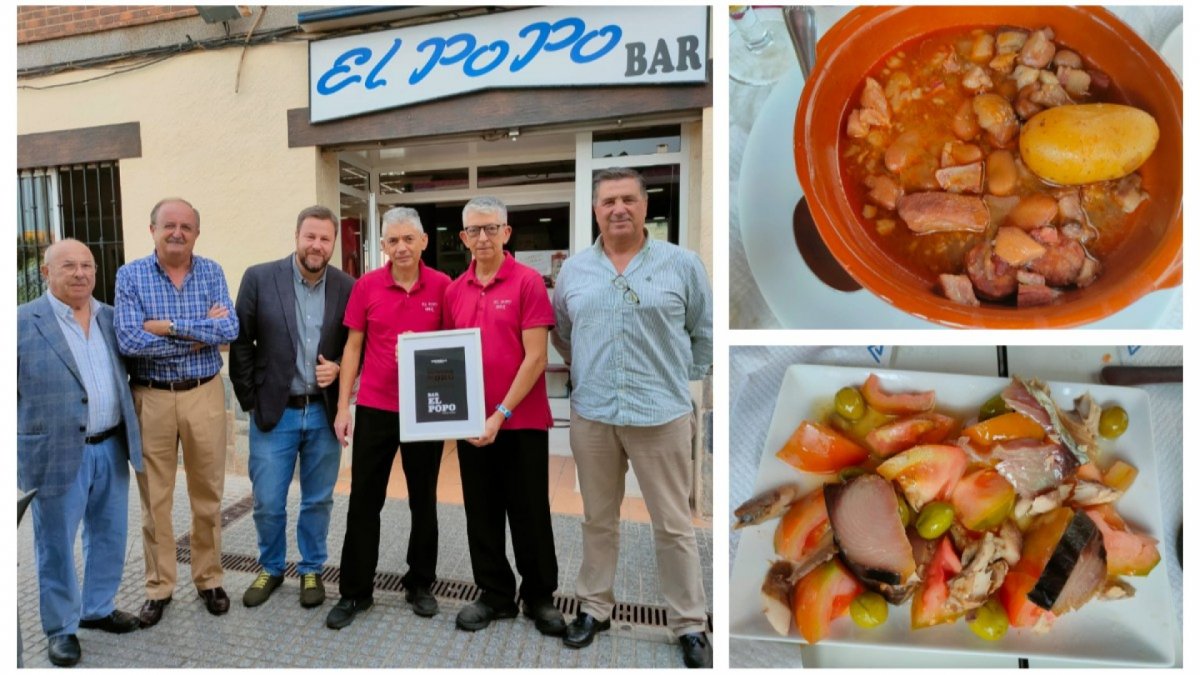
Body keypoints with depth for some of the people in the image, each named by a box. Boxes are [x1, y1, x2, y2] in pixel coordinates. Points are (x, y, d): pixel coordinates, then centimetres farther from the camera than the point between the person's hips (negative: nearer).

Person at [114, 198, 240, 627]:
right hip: (151, 398, 0)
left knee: (207, 494, 10)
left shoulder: (212, 273, 1)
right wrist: (201, 334, -15)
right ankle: (159, 587, 27)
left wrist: (170, 326, -18)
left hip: (204, 395, 1)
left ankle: (210, 579, 26)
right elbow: (128, 340, -15)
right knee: (155, 496, 10)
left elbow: (229, 330, -13)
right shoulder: (130, 275, -2)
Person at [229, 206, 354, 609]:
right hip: (273, 412, 0)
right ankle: (271, 568, 35)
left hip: (324, 413, 1)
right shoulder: (259, 278, -4)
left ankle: (311, 570, 33)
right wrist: (250, 402, -3)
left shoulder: (348, 288, -2)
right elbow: (241, 344, -1)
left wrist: (339, 369, -13)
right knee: (267, 503, 10)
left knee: (318, 501, 13)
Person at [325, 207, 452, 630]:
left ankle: (420, 584, 30)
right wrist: (343, 406, 0)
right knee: (364, 500, 8)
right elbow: (353, 347, 4)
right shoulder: (366, 286, -1)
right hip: (374, 408, 1)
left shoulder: (443, 286, -4)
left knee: (423, 500, 12)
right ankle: (355, 591, 25)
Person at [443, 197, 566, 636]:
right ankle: (495, 595, 31)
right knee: (482, 515, 14)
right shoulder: (455, 290, 7)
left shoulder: (528, 281, -8)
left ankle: (540, 596, 28)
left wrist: (502, 414, -16)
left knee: (530, 514, 8)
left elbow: (535, 357, -13)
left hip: (522, 421, -4)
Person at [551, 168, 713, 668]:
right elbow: (561, 333, 19)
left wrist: (680, 380, 8)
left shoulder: (682, 264, -2)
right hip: (591, 415, 3)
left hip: (662, 415, -2)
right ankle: (594, 607, 35)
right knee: (597, 520, 17)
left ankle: (690, 624, 25)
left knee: (674, 526, 8)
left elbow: (705, 334, 7)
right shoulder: (573, 269, 6)